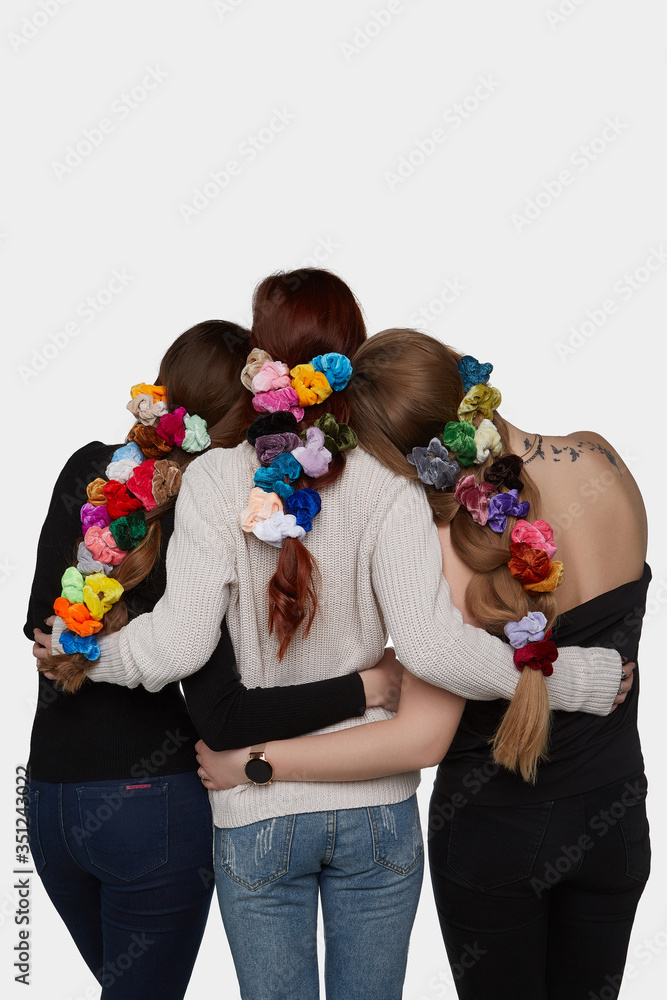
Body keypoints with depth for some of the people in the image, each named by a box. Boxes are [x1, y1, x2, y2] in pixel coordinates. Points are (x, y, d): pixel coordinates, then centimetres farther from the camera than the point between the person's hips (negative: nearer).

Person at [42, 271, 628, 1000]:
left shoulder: (215, 480, -12)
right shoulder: (387, 485, -12)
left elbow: (176, 646, -16)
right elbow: (431, 644, -20)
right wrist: (574, 679, -8)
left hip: (255, 812, 0)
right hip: (377, 805, 1)